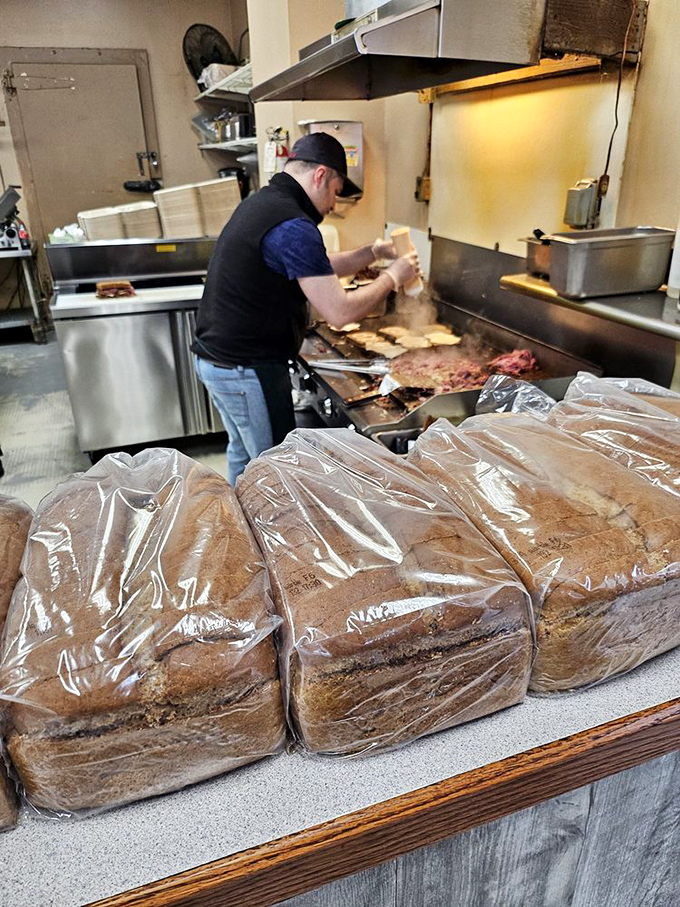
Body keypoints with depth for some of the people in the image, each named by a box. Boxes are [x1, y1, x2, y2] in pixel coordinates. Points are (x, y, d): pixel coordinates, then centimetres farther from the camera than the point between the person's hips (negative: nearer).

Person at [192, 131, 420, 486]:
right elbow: (340, 312, -22)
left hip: (214, 355, 10)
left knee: (243, 452, 24)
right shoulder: (293, 226, -21)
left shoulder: (262, 202, 11)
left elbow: (317, 266, 20)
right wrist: (391, 278, -8)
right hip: (247, 369, -10)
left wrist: (372, 253, 11)